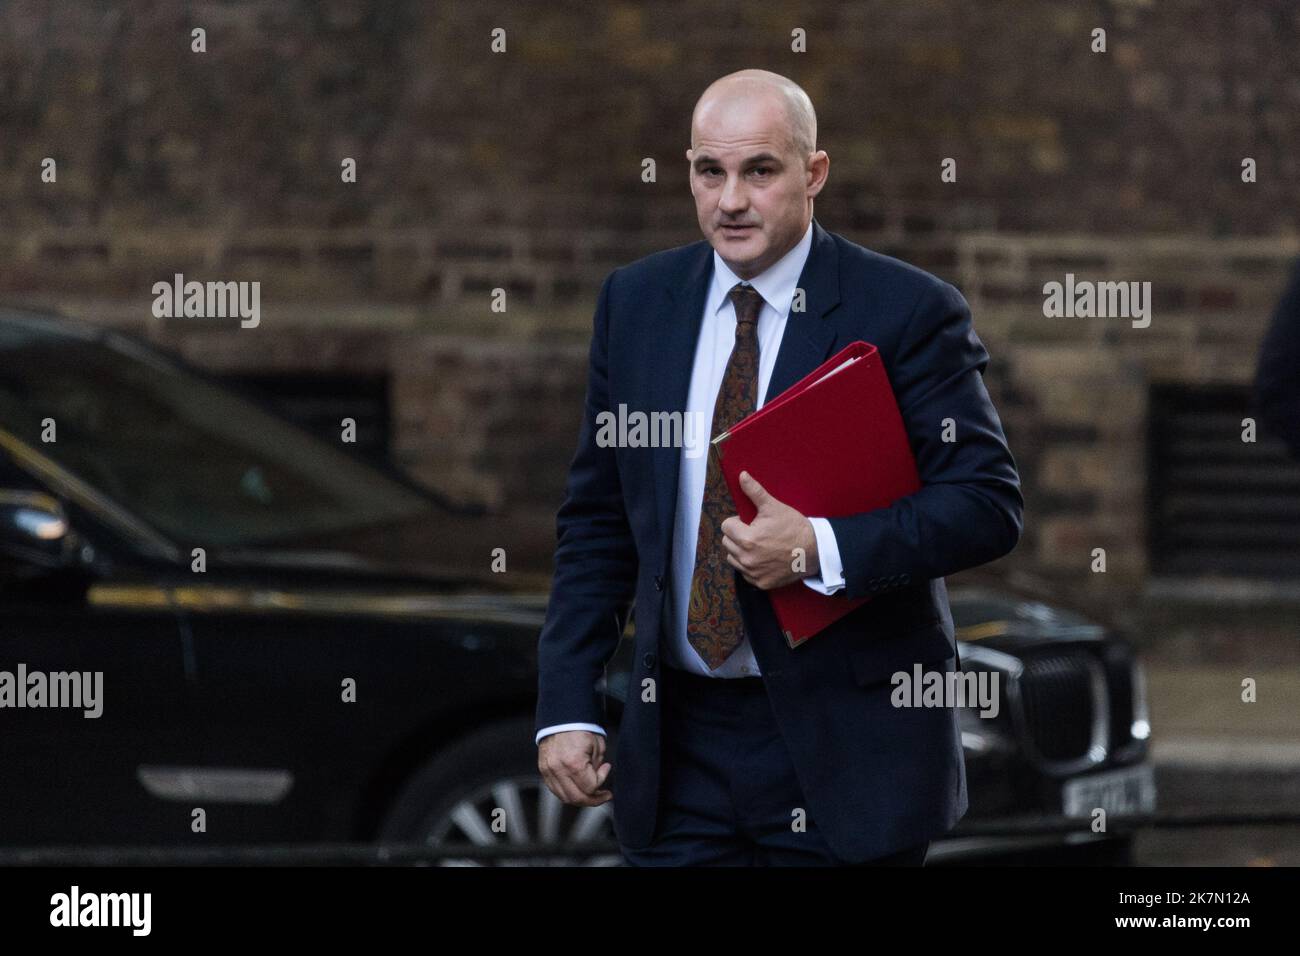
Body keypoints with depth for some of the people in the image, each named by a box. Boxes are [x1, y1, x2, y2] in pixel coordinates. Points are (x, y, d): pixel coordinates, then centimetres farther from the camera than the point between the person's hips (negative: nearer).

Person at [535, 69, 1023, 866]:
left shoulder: (909, 312, -6)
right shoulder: (635, 302, 7)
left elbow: (988, 503, -10)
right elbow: (596, 521, 11)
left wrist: (819, 548, -22)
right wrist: (568, 707, 3)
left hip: (846, 738, -3)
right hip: (679, 743, 4)